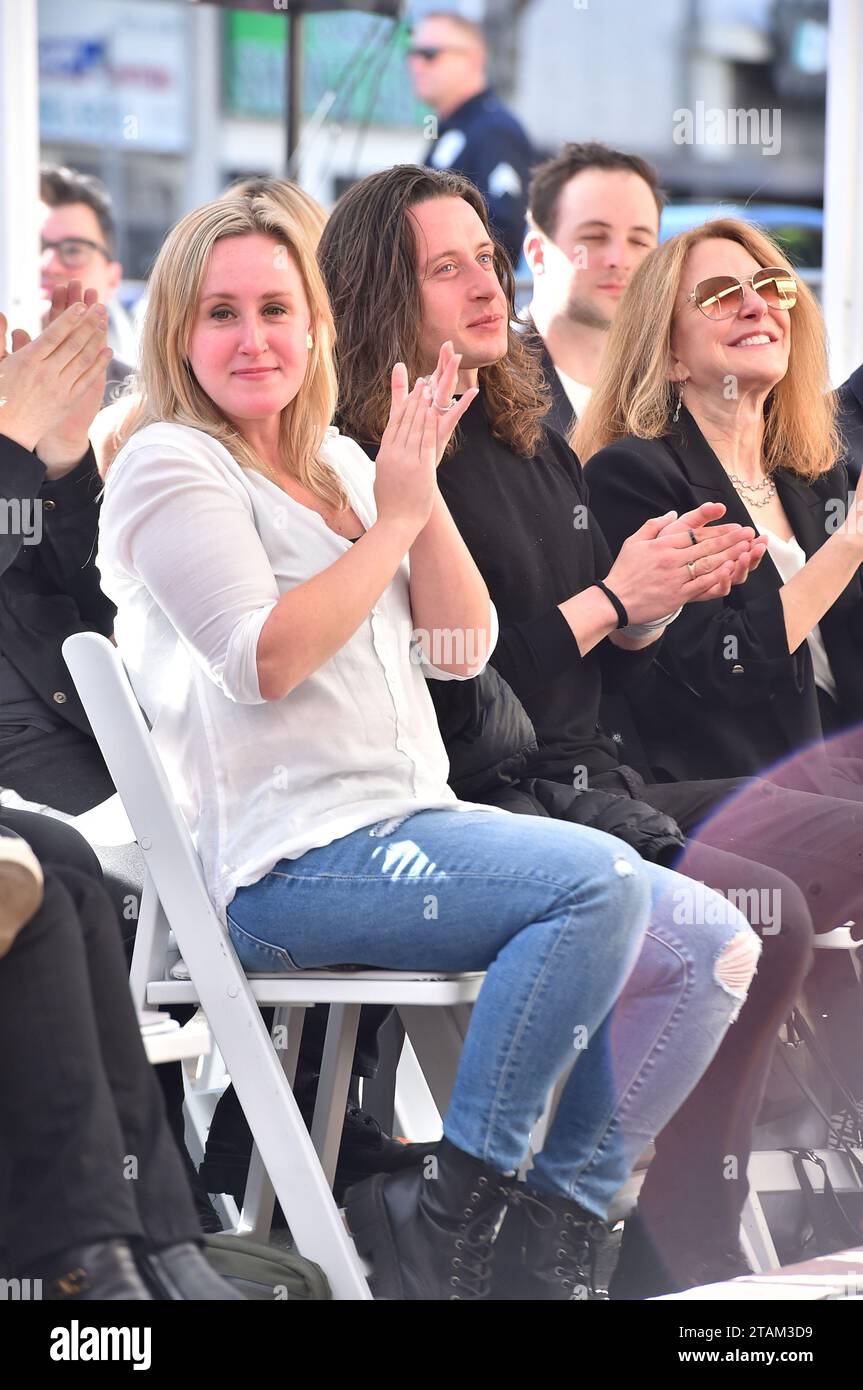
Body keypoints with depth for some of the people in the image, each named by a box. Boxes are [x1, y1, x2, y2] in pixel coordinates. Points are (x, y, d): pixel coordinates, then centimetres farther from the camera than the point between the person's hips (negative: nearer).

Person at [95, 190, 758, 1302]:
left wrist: (424, 492, -1)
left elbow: (464, 649, 12)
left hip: (415, 823, 8)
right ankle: (450, 1216, -21)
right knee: (600, 878, -29)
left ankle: (558, 1233, -1)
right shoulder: (170, 467, -3)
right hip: (293, 864, -8)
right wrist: (394, 519, -9)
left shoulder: (340, 464, 20)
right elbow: (266, 660, -16)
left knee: (715, 950, -3)